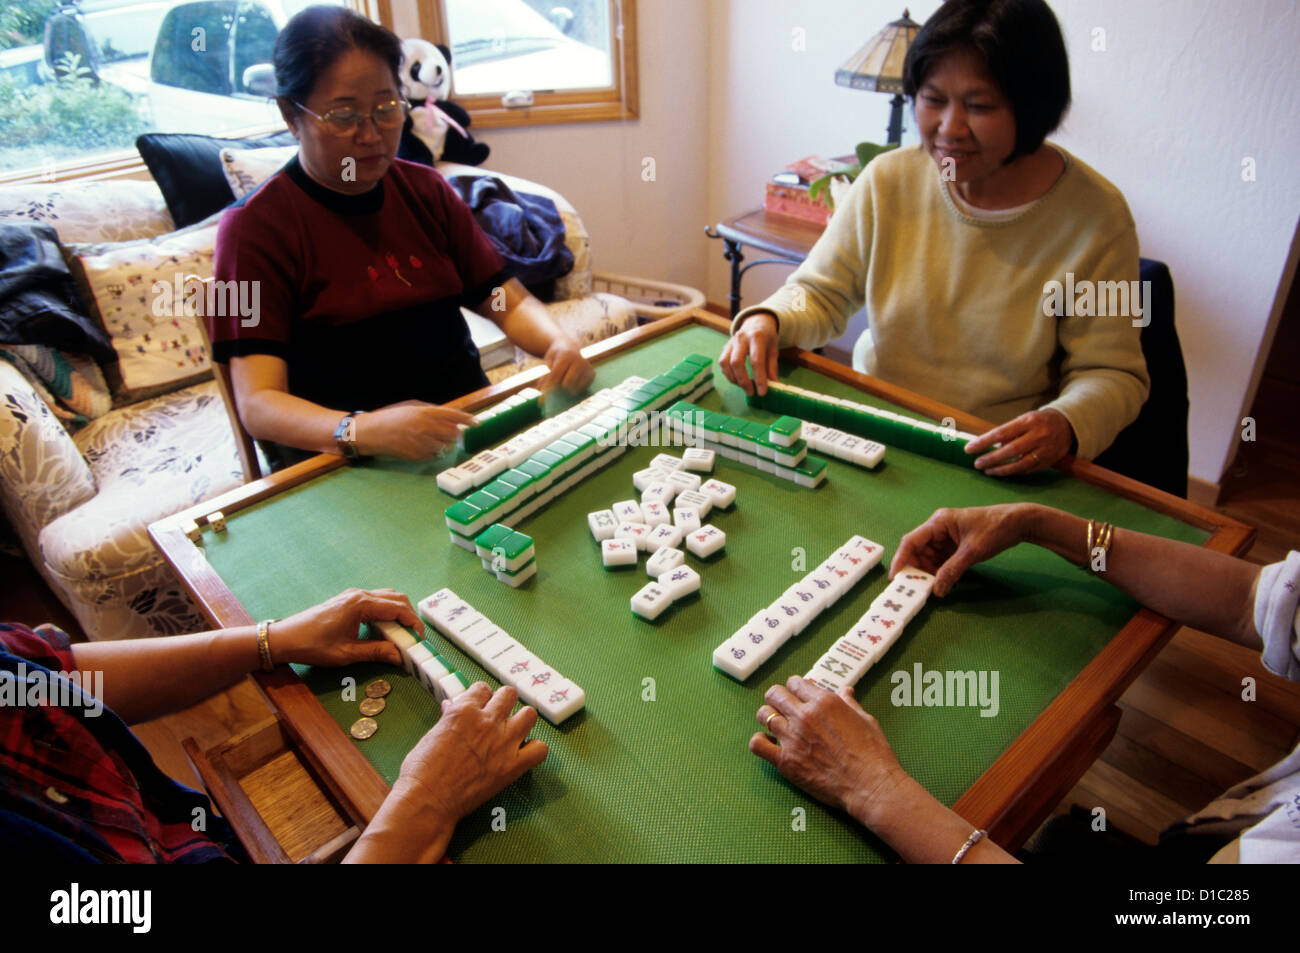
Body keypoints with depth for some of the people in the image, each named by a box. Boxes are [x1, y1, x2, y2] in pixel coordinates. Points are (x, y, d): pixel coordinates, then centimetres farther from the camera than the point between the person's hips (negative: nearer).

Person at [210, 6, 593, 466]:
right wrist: (361, 431, -34)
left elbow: (510, 303, 14)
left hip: (469, 425, 5)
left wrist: (559, 343, -10)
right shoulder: (255, 226, -4)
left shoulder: (425, 190, 14)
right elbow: (257, 402, -13)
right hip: (344, 470, -5)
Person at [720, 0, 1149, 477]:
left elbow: (1113, 374, -4)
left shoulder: (1097, 217, -8)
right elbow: (819, 295, 7)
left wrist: (1065, 425, -25)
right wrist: (767, 320, -15)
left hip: (996, 469, -1)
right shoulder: (887, 182, -1)